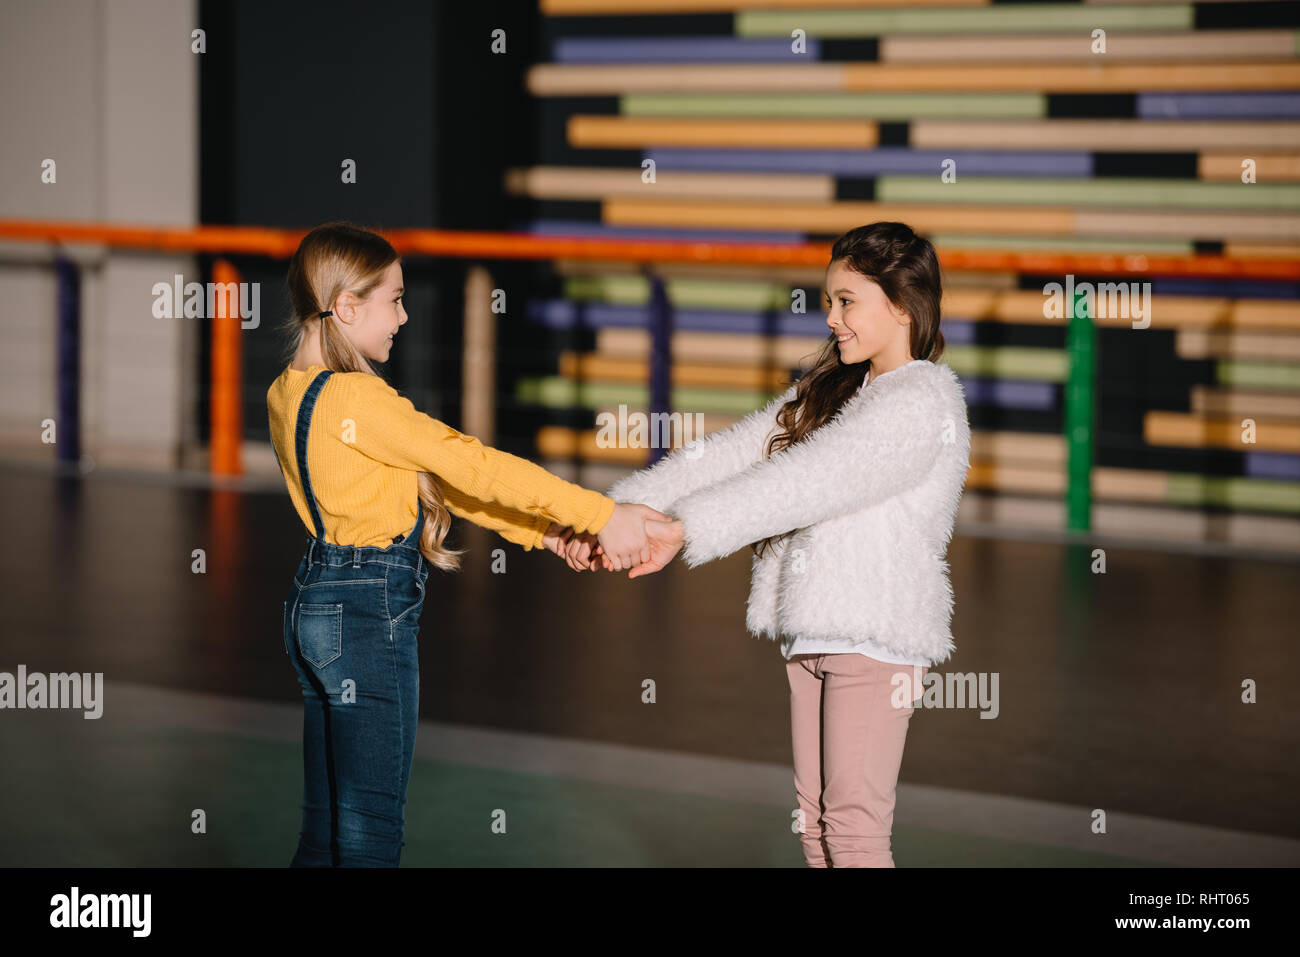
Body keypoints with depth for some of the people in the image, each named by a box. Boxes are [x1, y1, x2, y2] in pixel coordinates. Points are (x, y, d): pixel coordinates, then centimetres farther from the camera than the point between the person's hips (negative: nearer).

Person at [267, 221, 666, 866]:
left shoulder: (290, 393, 10)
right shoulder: (356, 399, -19)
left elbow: (438, 476, 11)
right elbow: (473, 465, -17)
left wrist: (540, 530, 9)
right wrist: (603, 515, -12)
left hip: (315, 606, 9)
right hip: (371, 607, -9)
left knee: (325, 829, 13)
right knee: (371, 832, -3)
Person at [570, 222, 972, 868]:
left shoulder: (923, 403, -12)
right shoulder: (828, 391, 17)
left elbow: (809, 481, -22)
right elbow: (735, 452, 6)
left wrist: (685, 529, -27)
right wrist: (623, 510, -6)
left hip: (876, 639, -8)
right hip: (811, 632, 8)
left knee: (853, 826, -7)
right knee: (815, 821, 10)